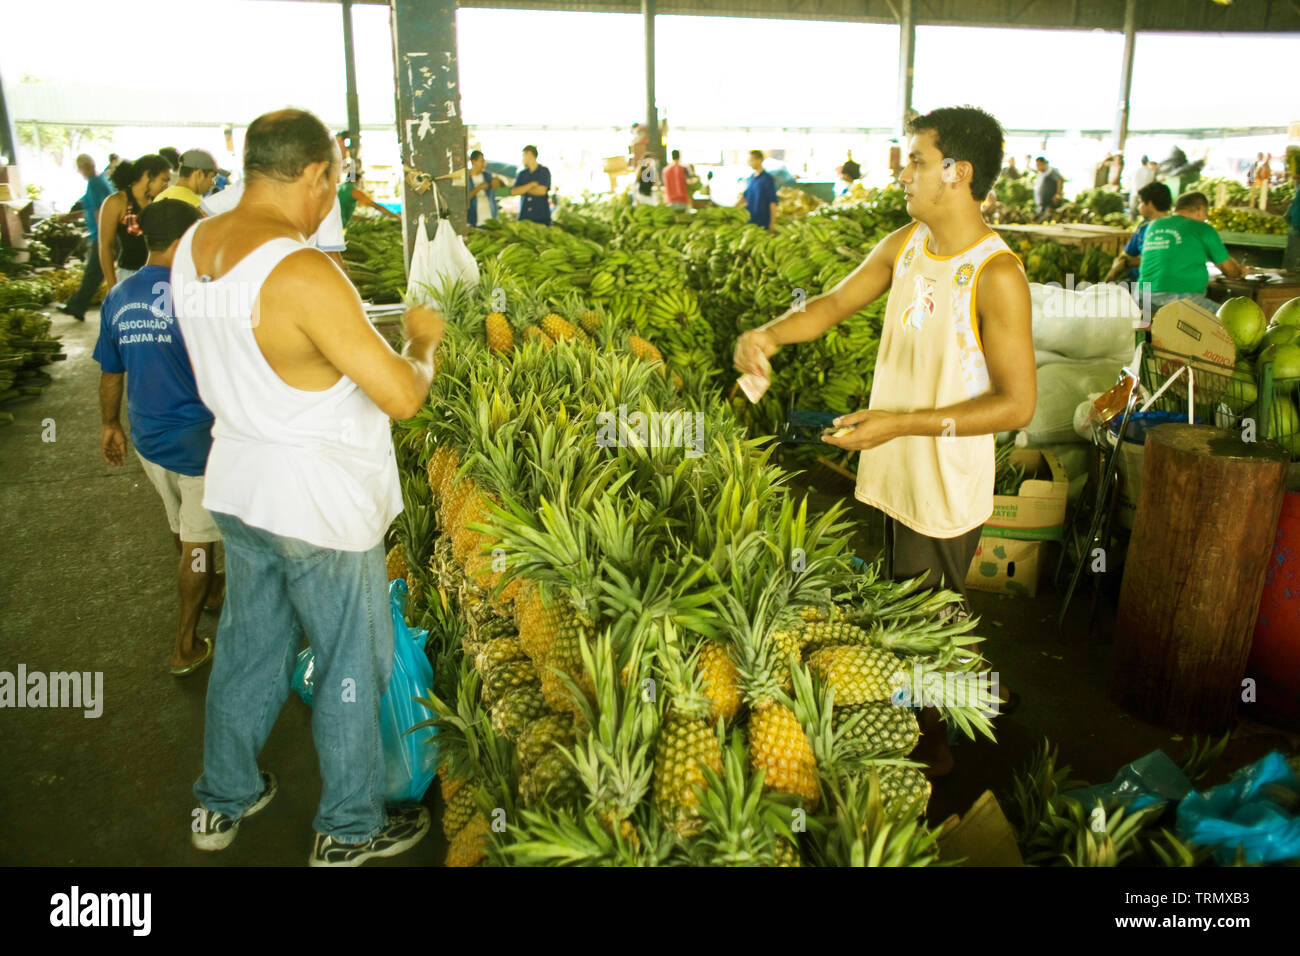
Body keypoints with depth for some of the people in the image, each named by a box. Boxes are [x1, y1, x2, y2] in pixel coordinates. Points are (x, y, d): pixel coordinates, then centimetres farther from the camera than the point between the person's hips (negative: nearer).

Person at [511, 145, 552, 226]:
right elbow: (513, 192, -1)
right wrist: (532, 184, -8)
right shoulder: (521, 174, 13)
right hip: (524, 216, 3)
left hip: (541, 217, -3)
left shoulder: (544, 171, 4)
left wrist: (524, 189, 2)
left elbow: (542, 191, -8)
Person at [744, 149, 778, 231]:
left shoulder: (767, 179, -10)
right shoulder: (751, 178, 10)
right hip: (749, 220, 6)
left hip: (762, 222, -6)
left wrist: (772, 223, -14)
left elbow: (773, 202, -11)